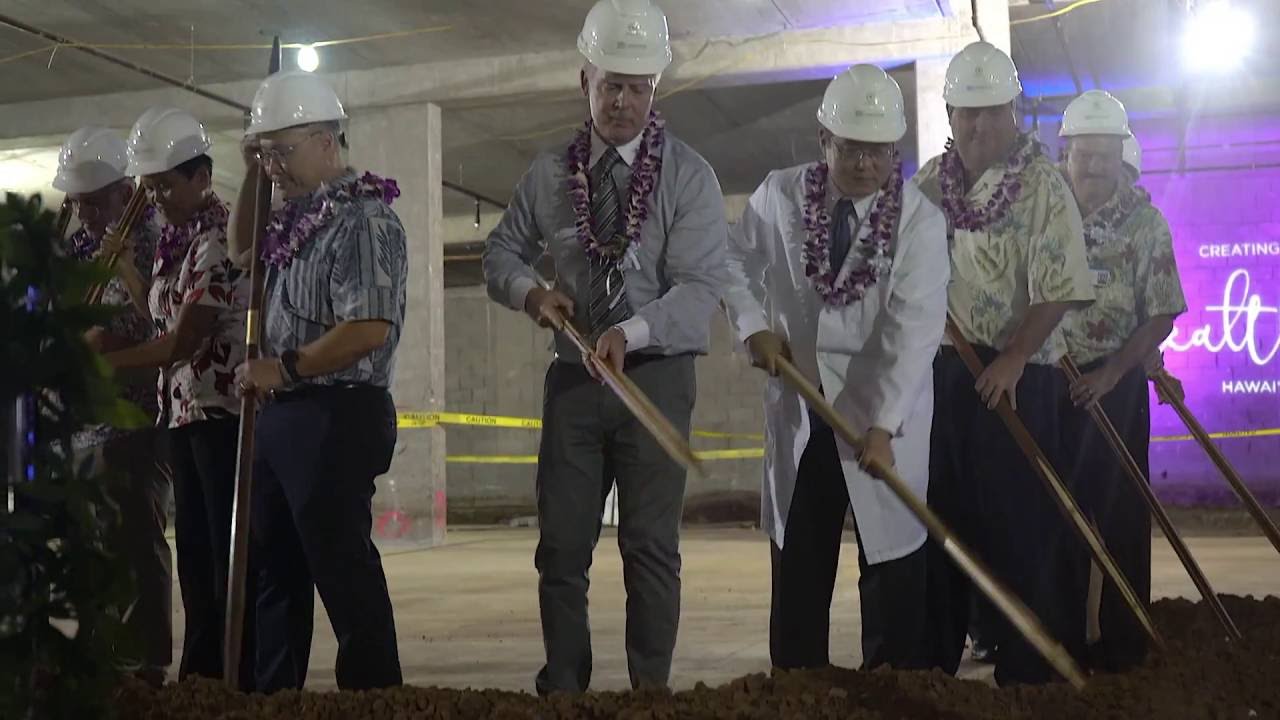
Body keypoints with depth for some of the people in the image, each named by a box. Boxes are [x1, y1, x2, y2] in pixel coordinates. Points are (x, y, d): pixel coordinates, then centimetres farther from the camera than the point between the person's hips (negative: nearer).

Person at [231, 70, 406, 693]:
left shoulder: (363, 217, -15)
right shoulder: (300, 215, 13)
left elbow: (369, 329, -24)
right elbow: (242, 254, 31)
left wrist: (282, 368, -15)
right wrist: (252, 177, 16)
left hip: (336, 417, -10)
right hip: (284, 414, 10)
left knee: (342, 568, -6)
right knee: (272, 566, 15)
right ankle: (272, 694, 25)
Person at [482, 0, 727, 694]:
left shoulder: (687, 175, -6)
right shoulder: (549, 173, 5)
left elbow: (700, 285, -14)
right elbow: (500, 253, 15)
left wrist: (631, 332, -30)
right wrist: (529, 290, -8)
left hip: (655, 375, -3)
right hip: (573, 376, 3)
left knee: (651, 545, 0)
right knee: (561, 545, 6)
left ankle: (651, 692, 8)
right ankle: (562, 689, 15)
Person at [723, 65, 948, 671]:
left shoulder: (921, 221, -12)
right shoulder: (779, 196, -3)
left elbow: (914, 329, -21)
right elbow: (736, 262, 13)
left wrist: (882, 425, -29)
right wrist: (754, 326, -4)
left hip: (883, 410, -3)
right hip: (797, 407, 3)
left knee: (892, 565, 1)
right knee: (797, 567, 11)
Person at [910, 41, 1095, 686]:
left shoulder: (1042, 185, -7)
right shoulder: (929, 183, 7)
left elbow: (1059, 290, -12)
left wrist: (1012, 358, -18)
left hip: (1016, 374, -5)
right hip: (939, 370, 5)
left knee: (1021, 520, -1)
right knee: (940, 511, 12)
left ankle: (1031, 665, 10)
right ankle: (934, 654, 24)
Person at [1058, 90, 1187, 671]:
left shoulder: (1144, 221, -4)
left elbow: (1162, 314, -4)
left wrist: (1109, 373, -12)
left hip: (1113, 382, -1)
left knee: (1116, 509, 4)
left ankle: (1120, 640, 15)